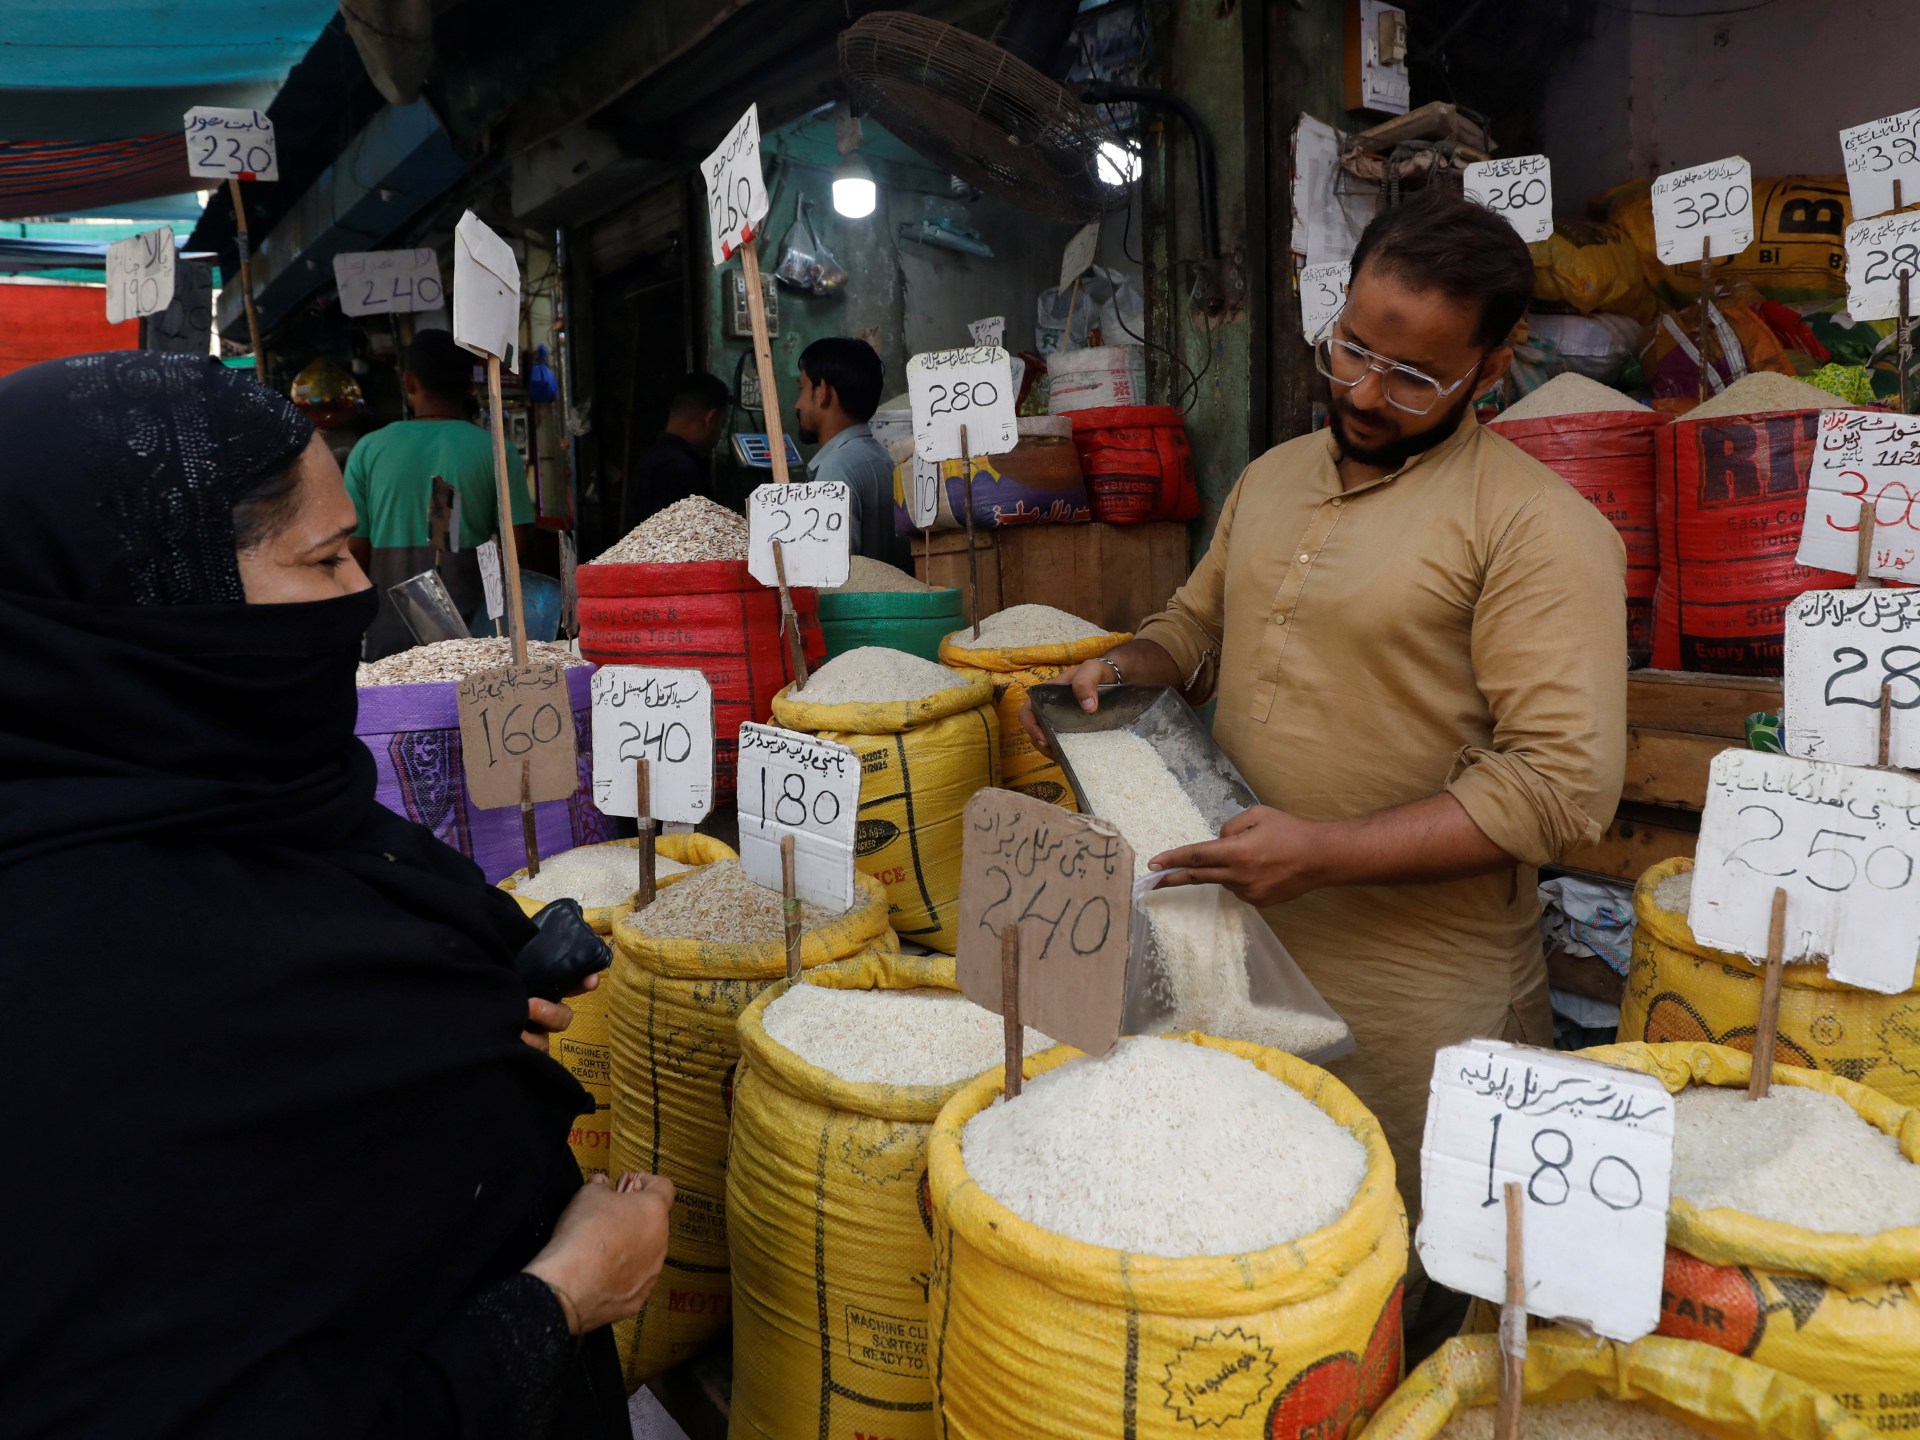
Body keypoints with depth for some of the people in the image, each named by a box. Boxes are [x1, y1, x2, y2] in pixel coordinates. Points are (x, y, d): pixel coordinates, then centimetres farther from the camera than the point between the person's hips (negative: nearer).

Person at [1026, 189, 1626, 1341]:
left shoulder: (1535, 526, -13)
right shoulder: (1274, 478, 11)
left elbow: (1566, 783, -19)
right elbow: (1199, 620, 25)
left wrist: (1326, 853, -23)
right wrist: (1126, 669, 2)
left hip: (1412, 991, -6)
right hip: (1234, 941, 6)